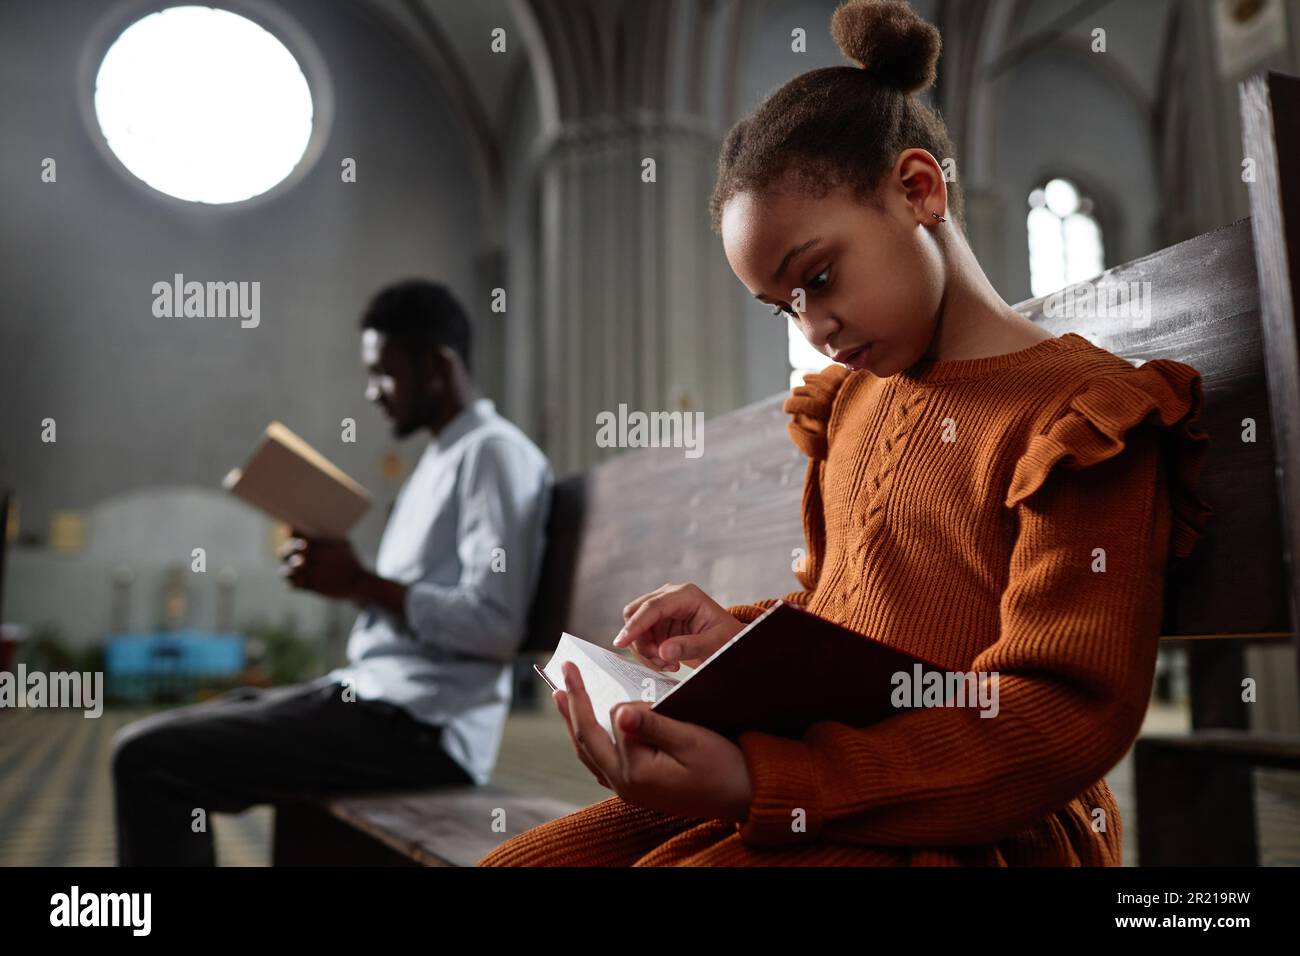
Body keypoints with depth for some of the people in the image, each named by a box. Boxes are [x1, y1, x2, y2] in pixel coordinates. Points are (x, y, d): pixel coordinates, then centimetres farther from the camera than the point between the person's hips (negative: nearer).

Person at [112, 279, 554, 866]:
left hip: (418, 726, -10)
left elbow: (493, 625, -21)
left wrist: (359, 583, -15)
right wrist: (345, 580, 3)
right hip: (381, 699, 10)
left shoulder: (493, 451, -11)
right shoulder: (442, 458, 20)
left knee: (146, 756, -13)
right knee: (165, 738, 17)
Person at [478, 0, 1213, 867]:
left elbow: (1072, 719, -19)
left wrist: (762, 782, -28)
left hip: (977, 827, -7)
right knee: (521, 860, 0)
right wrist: (741, 636, 3)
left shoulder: (1082, 414, -12)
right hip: (820, 800, 8)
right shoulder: (852, 403, 13)